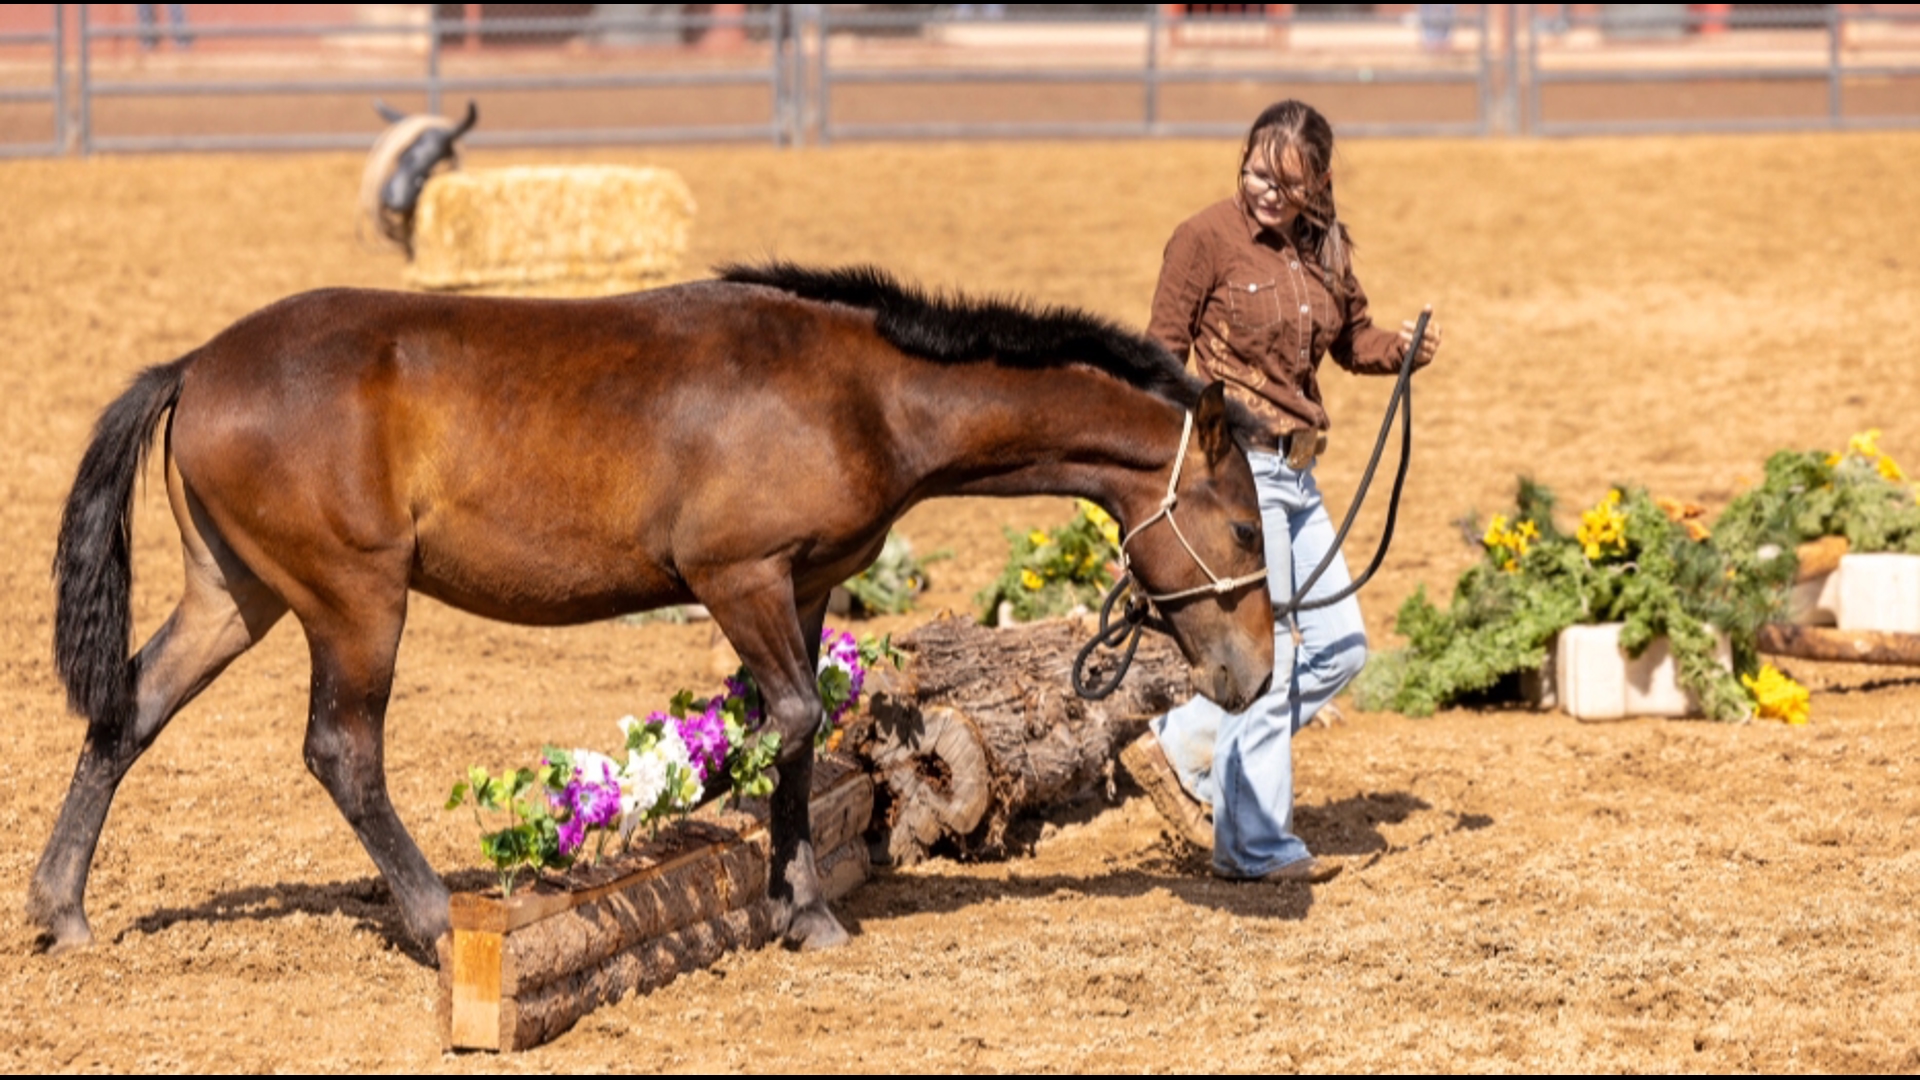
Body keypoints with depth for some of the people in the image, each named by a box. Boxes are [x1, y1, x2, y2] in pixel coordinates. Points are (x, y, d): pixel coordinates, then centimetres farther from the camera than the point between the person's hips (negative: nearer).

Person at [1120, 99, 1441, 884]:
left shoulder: (1326, 248, 10)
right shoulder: (1207, 239, -9)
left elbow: (1352, 341, 20)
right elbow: (1163, 356, -9)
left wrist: (1403, 349, -2)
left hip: (1296, 472, 8)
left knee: (1340, 646, 10)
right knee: (1264, 656, -5)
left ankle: (1182, 748, 18)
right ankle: (1254, 845, 4)